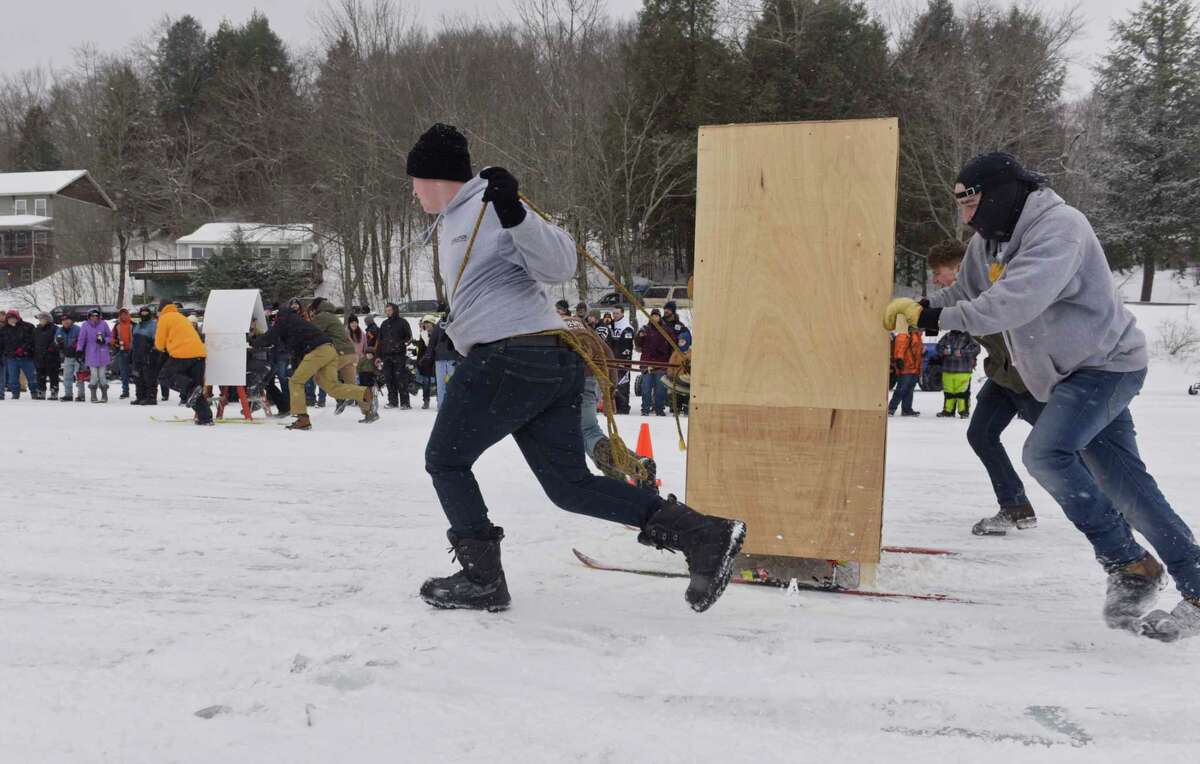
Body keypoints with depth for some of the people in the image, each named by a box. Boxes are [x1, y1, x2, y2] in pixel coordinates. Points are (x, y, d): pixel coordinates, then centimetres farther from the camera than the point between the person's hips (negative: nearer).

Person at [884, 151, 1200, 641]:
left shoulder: (1059, 226, -22)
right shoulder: (987, 241, 6)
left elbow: (1021, 297, -35)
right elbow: (963, 293, 10)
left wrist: (941, 318, -35)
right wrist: (919, 308, -9)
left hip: (1107, 363, -9)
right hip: (1069, 376, 9)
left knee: (1046, 452, -23)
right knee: (1125, 484, 6)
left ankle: (1129, 564, -11)